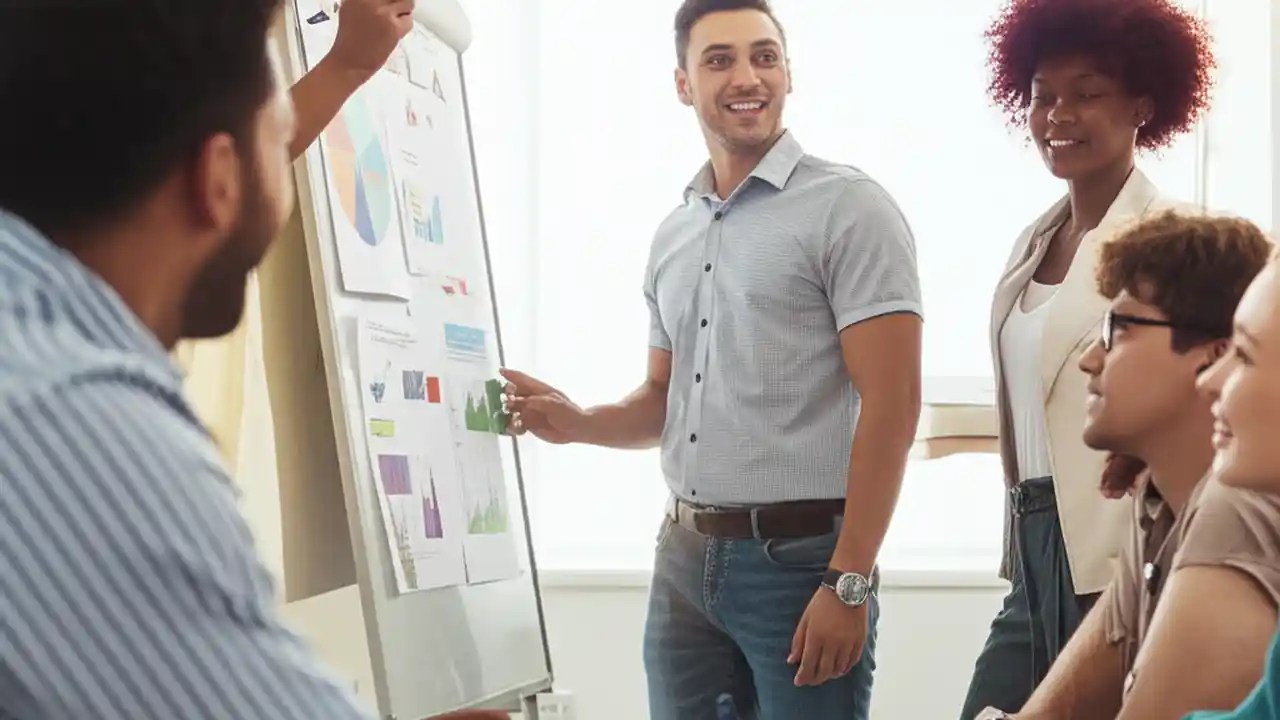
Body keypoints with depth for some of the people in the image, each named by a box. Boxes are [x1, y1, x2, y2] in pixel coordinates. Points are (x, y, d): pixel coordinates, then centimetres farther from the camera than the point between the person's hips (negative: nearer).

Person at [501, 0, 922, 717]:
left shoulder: (848, 207, -7)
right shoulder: (674, 236, 13)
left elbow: (891, 403, -13)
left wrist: (848, 583, -18)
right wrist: (580, 423, 0)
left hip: (799, 557, -6)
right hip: (684, 558, 6)